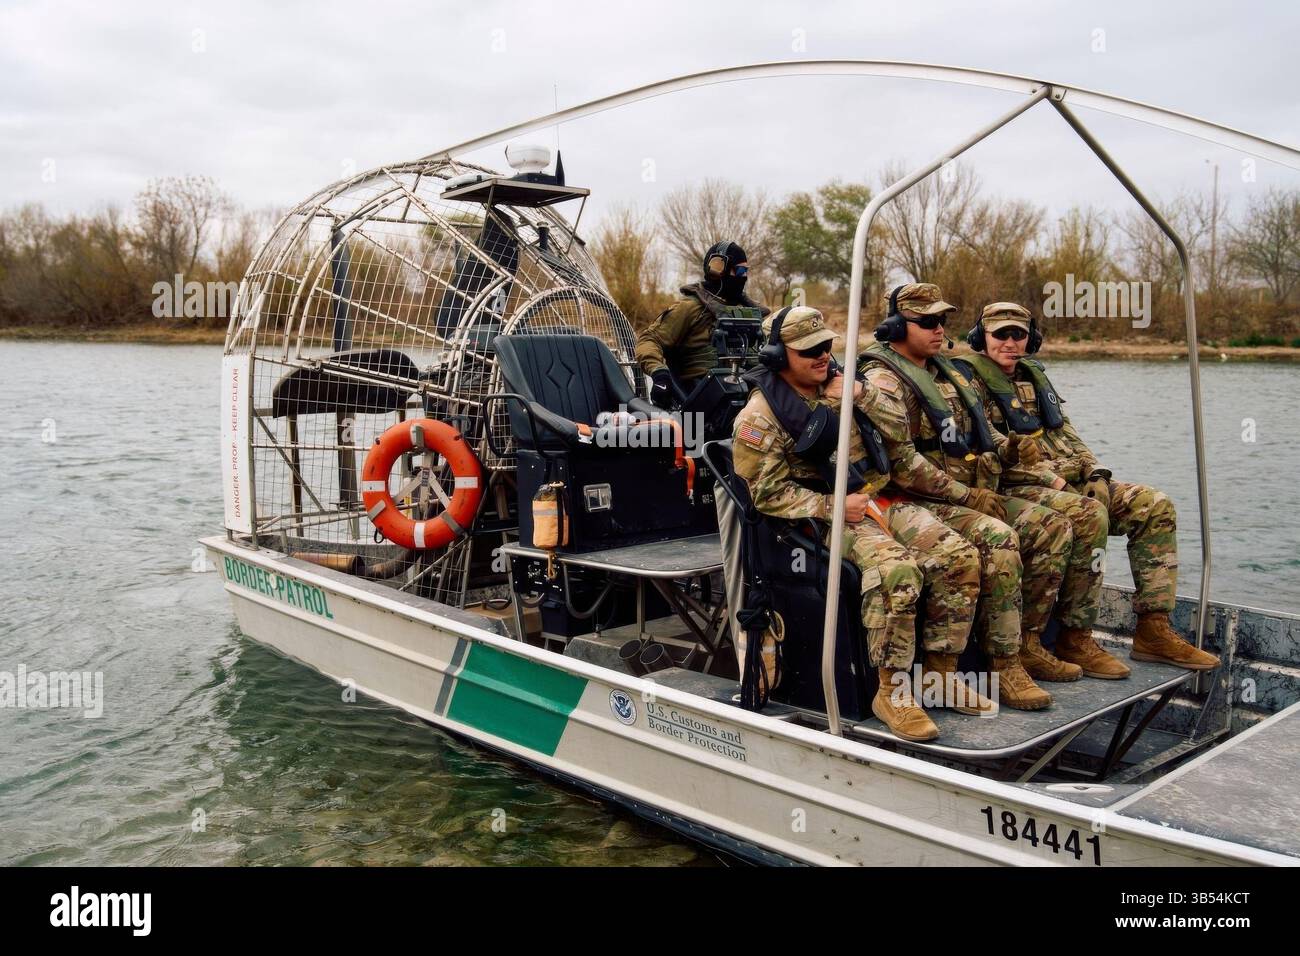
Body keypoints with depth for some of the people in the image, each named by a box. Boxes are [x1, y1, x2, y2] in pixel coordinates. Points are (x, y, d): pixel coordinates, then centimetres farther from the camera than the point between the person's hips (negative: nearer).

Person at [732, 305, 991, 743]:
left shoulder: (841, 387, 17)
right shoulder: (760, 416, -4)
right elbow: (768, 493, -9)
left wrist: (859, 396, -1)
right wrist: (831, 507, -18)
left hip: (878, 499, 7)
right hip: (827, 518, -7)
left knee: (960, 558, -11)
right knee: (898, 570, -34)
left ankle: (939, 673, 1)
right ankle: (892, 693, -20)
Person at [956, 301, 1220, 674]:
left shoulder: (1033, 376, 21)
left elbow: (1066, 435, 19)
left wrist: (1095, 475, 2)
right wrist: (1050, 479, -21)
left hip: (1069, 482, 9)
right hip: (1014, 489, -9)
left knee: (1154, 505, -2)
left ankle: (1153, 630, -3)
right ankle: (1074, 640, -23)